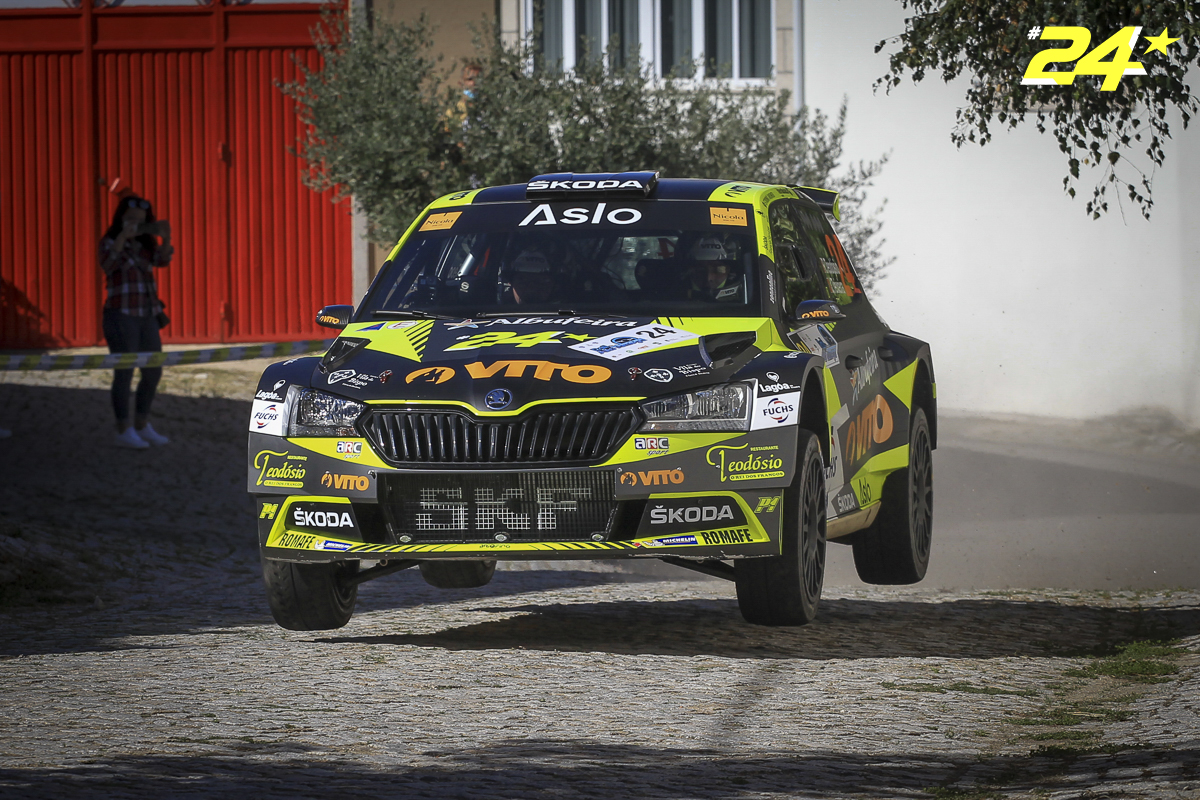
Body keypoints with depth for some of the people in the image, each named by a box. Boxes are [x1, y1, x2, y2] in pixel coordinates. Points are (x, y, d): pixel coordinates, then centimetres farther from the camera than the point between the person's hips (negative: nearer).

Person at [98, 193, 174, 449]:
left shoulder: (144, 244, 14)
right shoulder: (110, 243, -5)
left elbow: (162, 260, -4)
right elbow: (107, 265, -26)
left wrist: (166, 239, -23)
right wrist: (122, 238, -37)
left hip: (146, 317, 7)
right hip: (121, 316, -7)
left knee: (153, 373, 10)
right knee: (124, 373, -6)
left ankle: (142, 427, 21)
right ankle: (123, 432, 0)